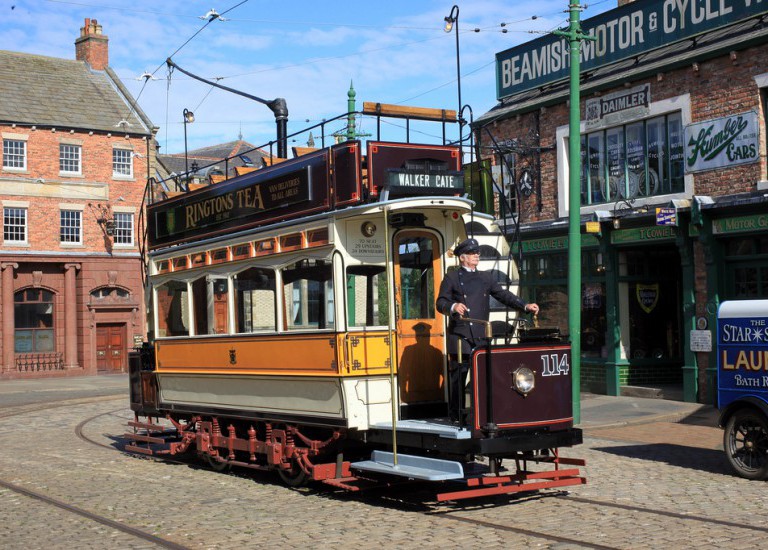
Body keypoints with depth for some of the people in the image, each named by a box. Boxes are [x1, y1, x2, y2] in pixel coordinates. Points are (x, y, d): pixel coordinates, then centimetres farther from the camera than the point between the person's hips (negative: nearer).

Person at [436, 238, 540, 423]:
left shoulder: (486, 277, 18)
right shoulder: (451, 278, 6)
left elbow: (503, 295, 12)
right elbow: (440, 303, 0)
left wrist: (525, 306, -2)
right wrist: (453, 306, -23)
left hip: (481, 336, 4)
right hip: (460, 337, -4)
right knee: (458, 376, -3)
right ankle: (456, 416, 4)